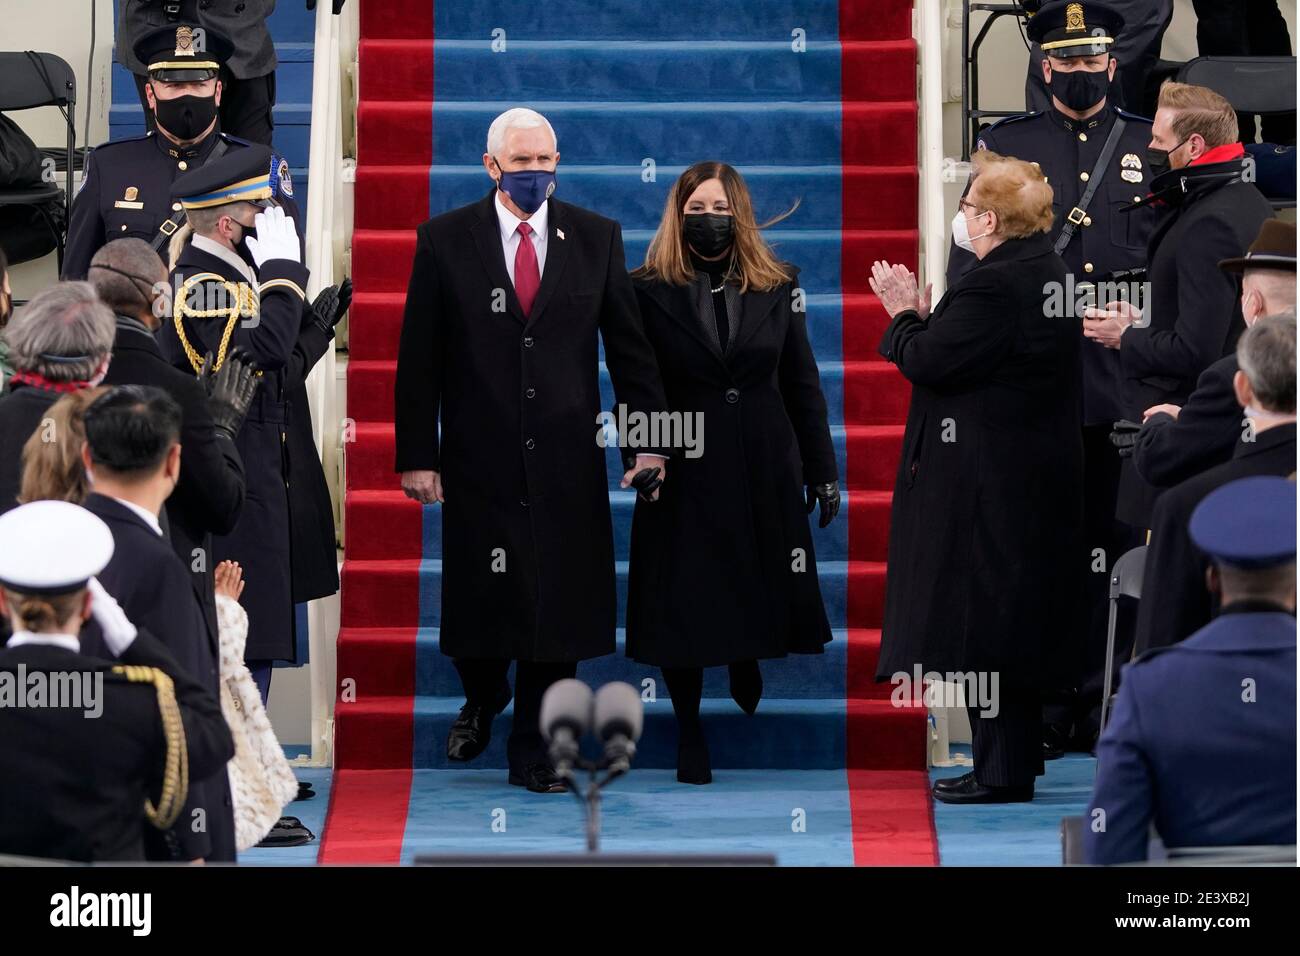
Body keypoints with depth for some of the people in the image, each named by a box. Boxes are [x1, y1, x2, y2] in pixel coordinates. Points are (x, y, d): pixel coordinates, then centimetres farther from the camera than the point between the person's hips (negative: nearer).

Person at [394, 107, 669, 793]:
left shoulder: (596, 237, 6)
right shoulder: (445, 240, 0)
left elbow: (629, 344, 7)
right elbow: (419, 357, 0)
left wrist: (648, 439, 1)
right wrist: (416, 454, -4)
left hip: (567, 458, 1)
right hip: (480, 458, -1)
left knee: (559, 604, 2)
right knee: (480, 600, 6)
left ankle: (535, 751, 15)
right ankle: (483, 701, 37)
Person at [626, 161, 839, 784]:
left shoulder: (775, 287, 6)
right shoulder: (650, 290, -2)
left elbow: (802, 385, 8)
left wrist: (822, 471, 7)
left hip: (763, 470, 2)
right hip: (683, 473, -2)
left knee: (754, 592, 8)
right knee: (684, 605, 2)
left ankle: (747, 681, 37)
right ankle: (689, 732, 16)